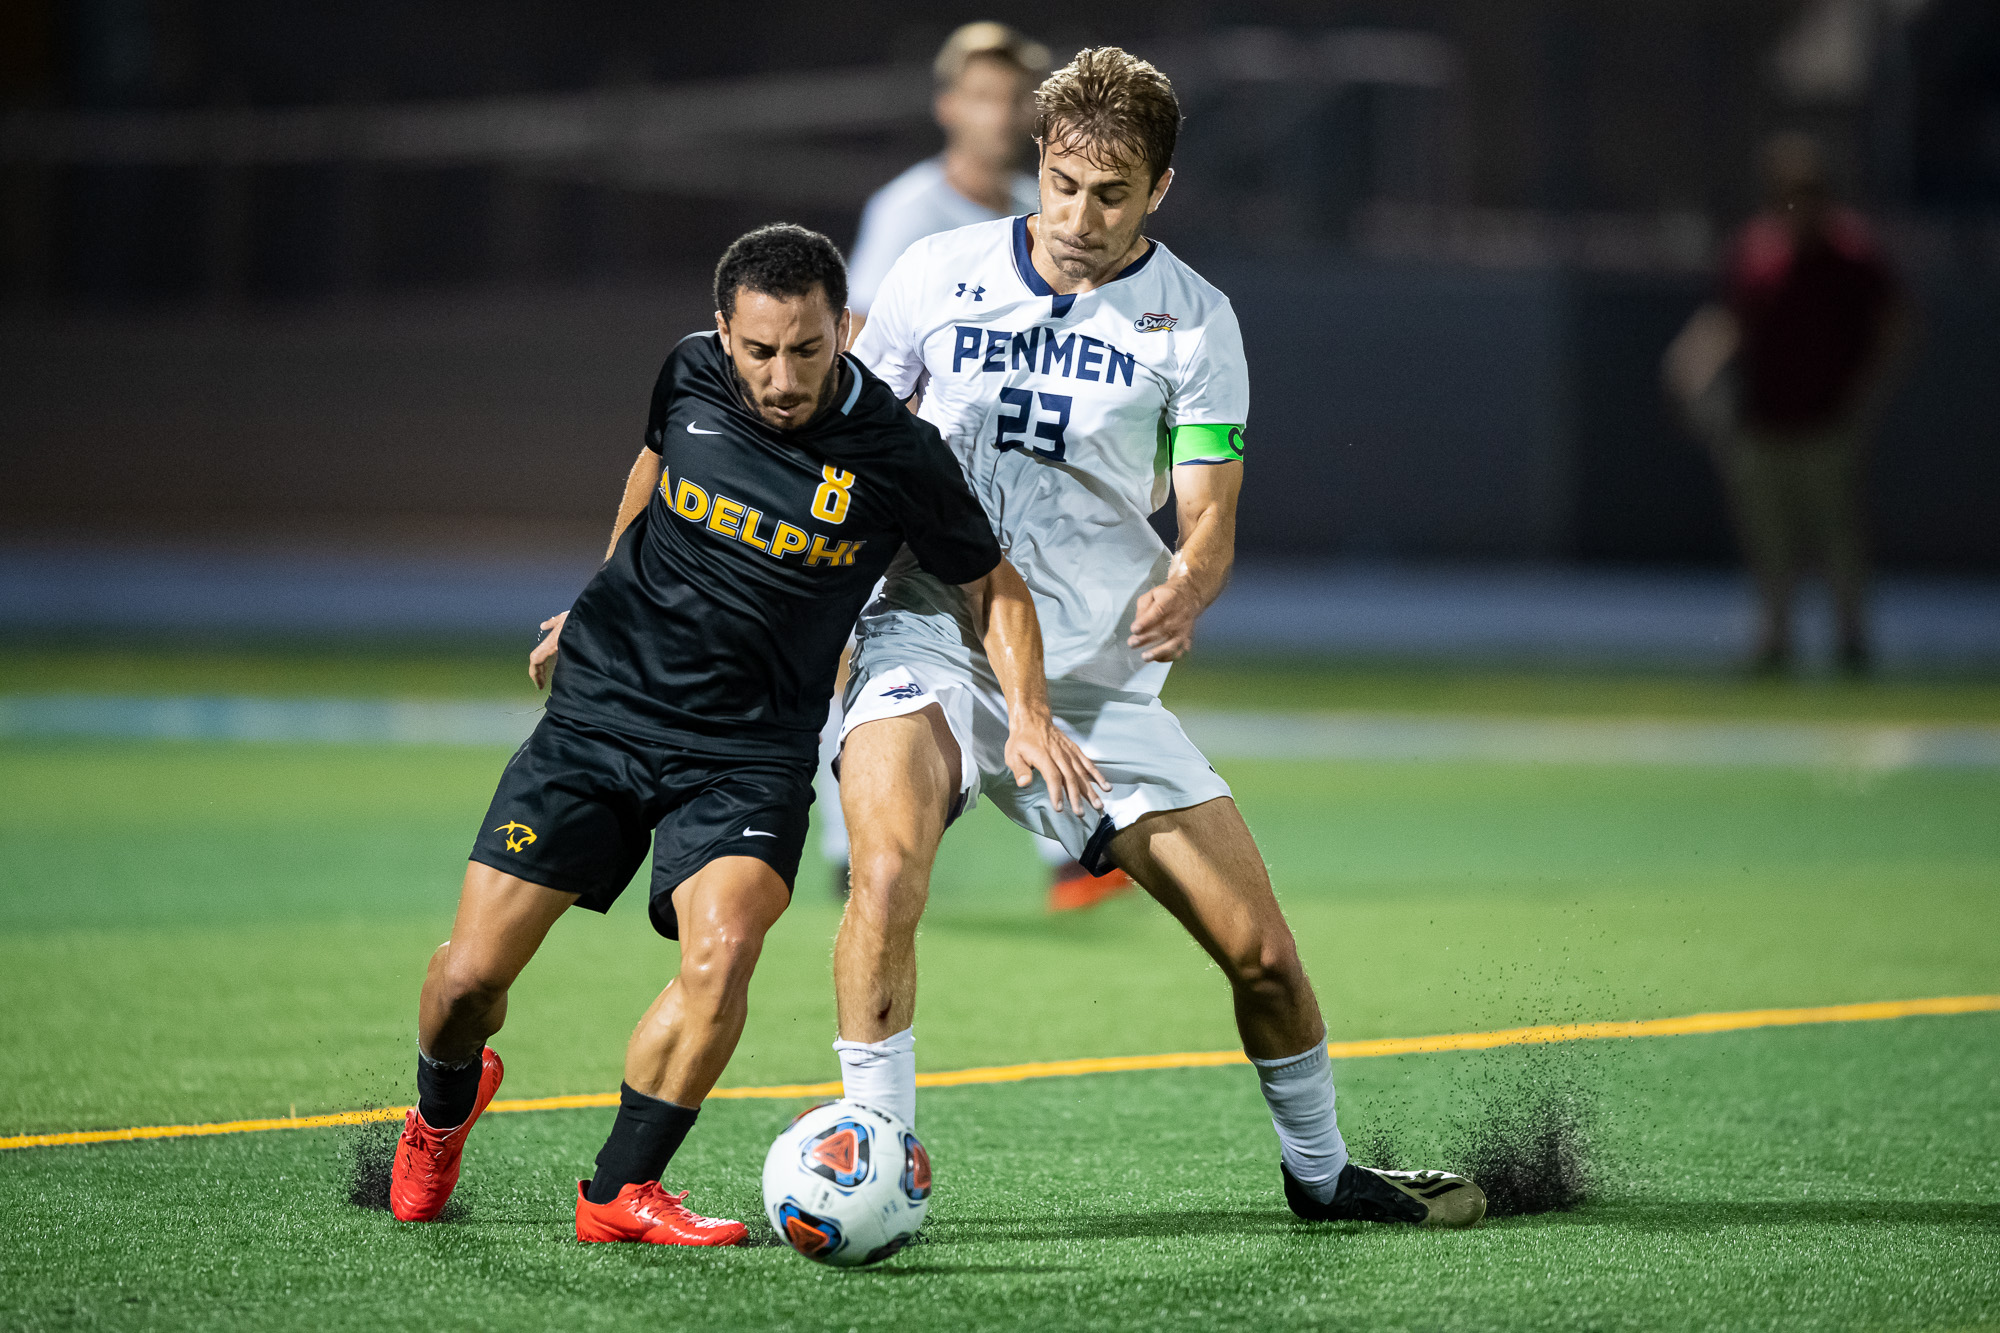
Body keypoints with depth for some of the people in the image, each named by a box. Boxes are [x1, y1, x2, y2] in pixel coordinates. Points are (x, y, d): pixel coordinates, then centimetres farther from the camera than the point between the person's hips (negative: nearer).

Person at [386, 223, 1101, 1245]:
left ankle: (622, 1189, -10)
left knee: (722, 948, -29)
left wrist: (1028, 713, -14)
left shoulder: (897, 454, -13)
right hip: (598, 710, 2)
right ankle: (442, 1113, 31)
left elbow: (990, 584, 2)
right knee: (468, 979, -4)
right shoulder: (690, 377, -5)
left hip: (748, 756, -2)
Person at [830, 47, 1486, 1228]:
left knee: (1260, 948, 2)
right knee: (889, 873, -31)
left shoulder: (1193, 320, 0)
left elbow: (1209, 515, -5)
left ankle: (1320, 1169, 27)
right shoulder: (941, 274, 0)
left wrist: (1185, 591, -28)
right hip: (933, 639, -1)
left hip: (1100, 681, 2)